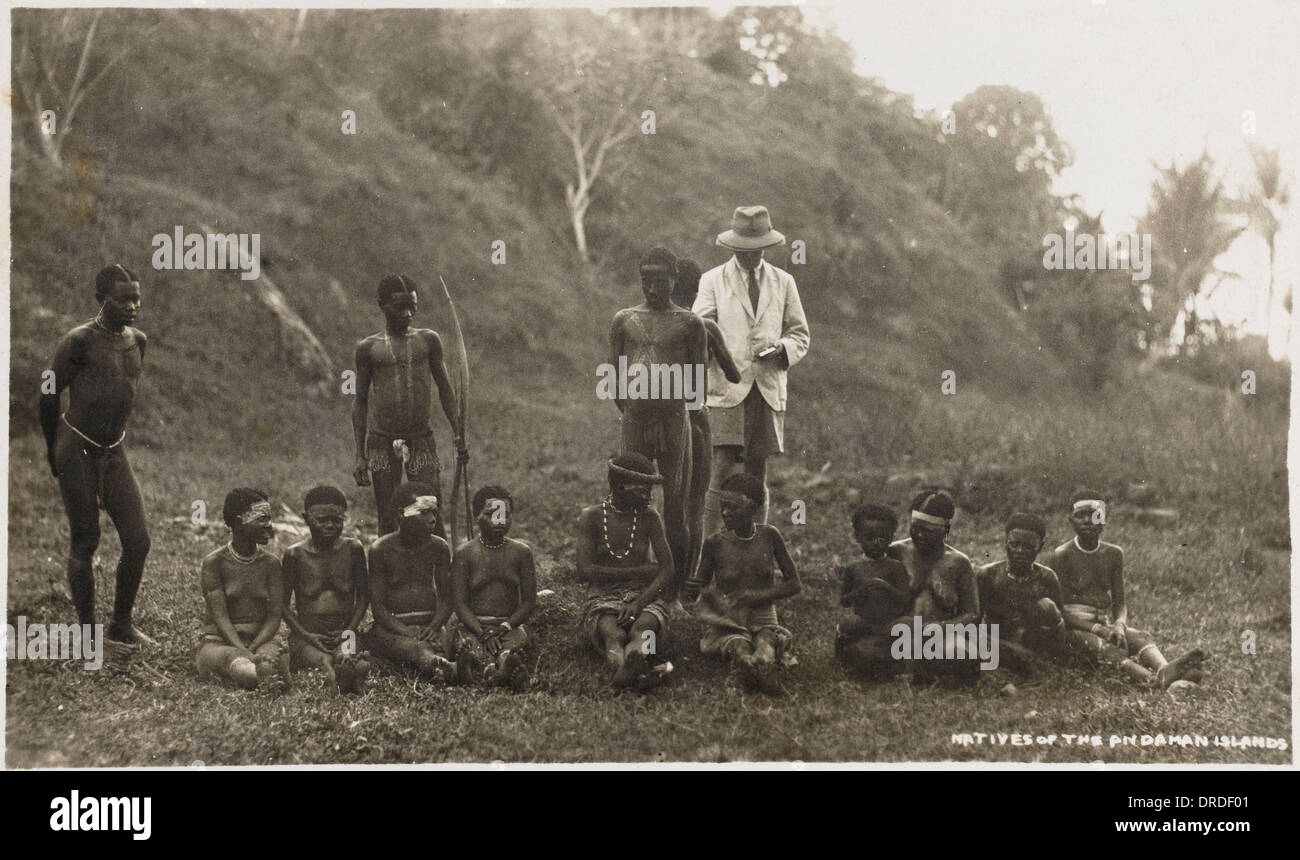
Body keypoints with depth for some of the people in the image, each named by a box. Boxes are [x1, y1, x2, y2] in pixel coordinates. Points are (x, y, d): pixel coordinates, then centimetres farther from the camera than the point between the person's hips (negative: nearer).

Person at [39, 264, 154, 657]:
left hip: (114, 452, 6)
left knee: (138, 540, 0)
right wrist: (55, 450, 5)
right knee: (85, 542, -1)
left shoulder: (138, 341, 7)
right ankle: (88, 634, 9)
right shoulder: (80, 341, -12)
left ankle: (121, 625, 15)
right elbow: (48, 394, -4)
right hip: (77, 451, -6)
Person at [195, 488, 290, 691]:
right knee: (229, 657, -40)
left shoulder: (271, 564, 9)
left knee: (278, 656, -34)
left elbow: (274, 617, 2)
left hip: (260, 640, 4)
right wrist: (244, 654, -25)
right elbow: (220, 616, -10)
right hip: (219, 641, -3)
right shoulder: (213, 563, 0)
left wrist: (251, 650, -17)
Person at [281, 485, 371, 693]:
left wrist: (351, 629, -1)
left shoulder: (353, 549, 9)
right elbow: (283, 604, 8)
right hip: (307, 634, -1)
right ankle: (336, 679, -55)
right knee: (322, 660, -37)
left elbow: (363, 596, 14)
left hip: (345, 632, 1)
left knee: (346, 658, -37)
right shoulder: (295, 555, 5)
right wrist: (306, 635, -5)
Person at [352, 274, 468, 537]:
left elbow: (445, 389, 12)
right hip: (382, 442, 0)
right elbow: (360, 403, 9)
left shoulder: (428, 340, 6)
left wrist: (458, 434, 3)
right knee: (388, 522, 2)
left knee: (432, 516, -5)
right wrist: (360, 456, 5)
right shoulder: (368, 348, 3)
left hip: (422, 439, 0)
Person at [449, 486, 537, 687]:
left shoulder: (521, 552, 11)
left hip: (511, 625, 1)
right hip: (474, 625, -1)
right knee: (469, 645, -38)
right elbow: (459, 602, 0)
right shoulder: (464, 553, 7)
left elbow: (529, 602, 7)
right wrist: (482, 633, -16)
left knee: (512, 646, -36)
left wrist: (505, 627, -11)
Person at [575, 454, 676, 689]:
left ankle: (632, 661, -70)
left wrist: (638, 603, -18)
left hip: (643, 596, 1)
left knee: (643, 625, -36)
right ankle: (634, 669, -70)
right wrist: (638, 572, -6)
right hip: (602, 598, -1)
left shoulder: (649, 517, 8)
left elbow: (667, 571, 0)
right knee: (613, 634, -37)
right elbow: (585, 572, -6)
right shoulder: (591, 517, 3)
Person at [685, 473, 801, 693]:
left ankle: (762, 662, -68)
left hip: (763, 619, 1)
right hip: (728, 622, -1)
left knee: (765, 641, -35)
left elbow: (794, 584, 6)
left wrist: (760, 596, -11)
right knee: (737, 644, -36)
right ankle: (745, 661, -69)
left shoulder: (769, 535, 1)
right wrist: (693, 590, -15)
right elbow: (702, 583, 11)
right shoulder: (715, 542, 0)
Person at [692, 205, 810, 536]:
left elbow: (800, 335, 16)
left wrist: (781, 348, -6)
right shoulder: (713, 281, 7)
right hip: (727, 389, -3)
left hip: (768, 393, 3)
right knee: (722, 472, -12)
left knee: (758, 477, 6)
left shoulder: (783, 282, 14)